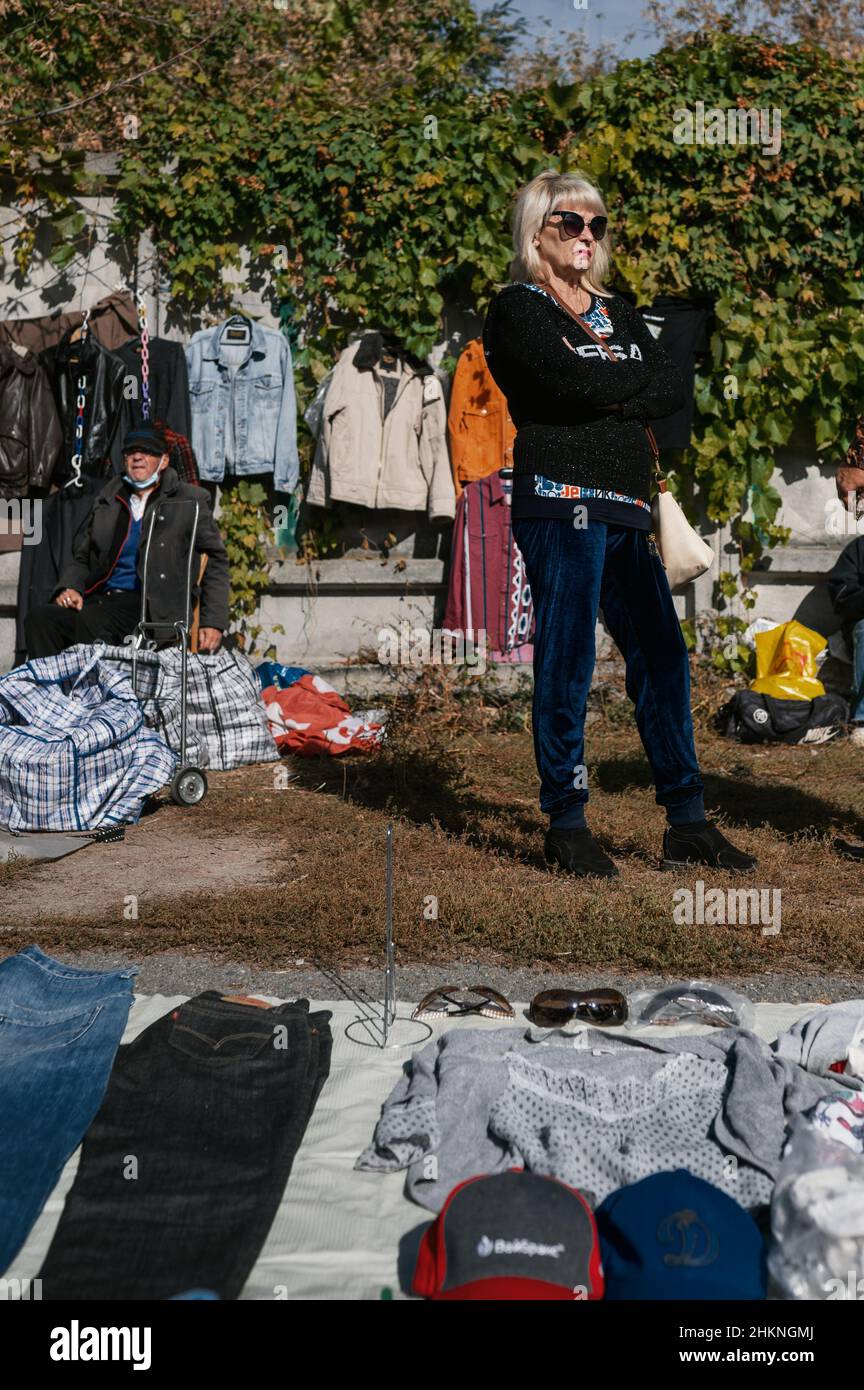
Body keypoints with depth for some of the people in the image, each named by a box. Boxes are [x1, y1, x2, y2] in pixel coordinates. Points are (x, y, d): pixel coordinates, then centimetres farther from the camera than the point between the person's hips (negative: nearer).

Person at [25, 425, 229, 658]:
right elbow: (81, 556, 26)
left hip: (148, 607, -4)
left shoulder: (189, 500, 10)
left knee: (89, 621, -34)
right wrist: (70, 587, 2)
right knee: (39, 617, -24)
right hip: (100, 599, 5)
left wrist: (213, 622, -3)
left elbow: (215, 560, 8)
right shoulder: (109, 500, 21)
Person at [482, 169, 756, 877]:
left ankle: (687, 822, 10)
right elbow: (573, 379, -17)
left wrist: (611, 394, -7)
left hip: (628, 506, 7)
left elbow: (676, 391, 9)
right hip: (561, 498, -7)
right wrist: (641, 375, 0)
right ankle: (567, 824, 3)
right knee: (568, 662, -6)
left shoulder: (618, 312, 23)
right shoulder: (517, 309, 2)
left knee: (662, 657, 4)